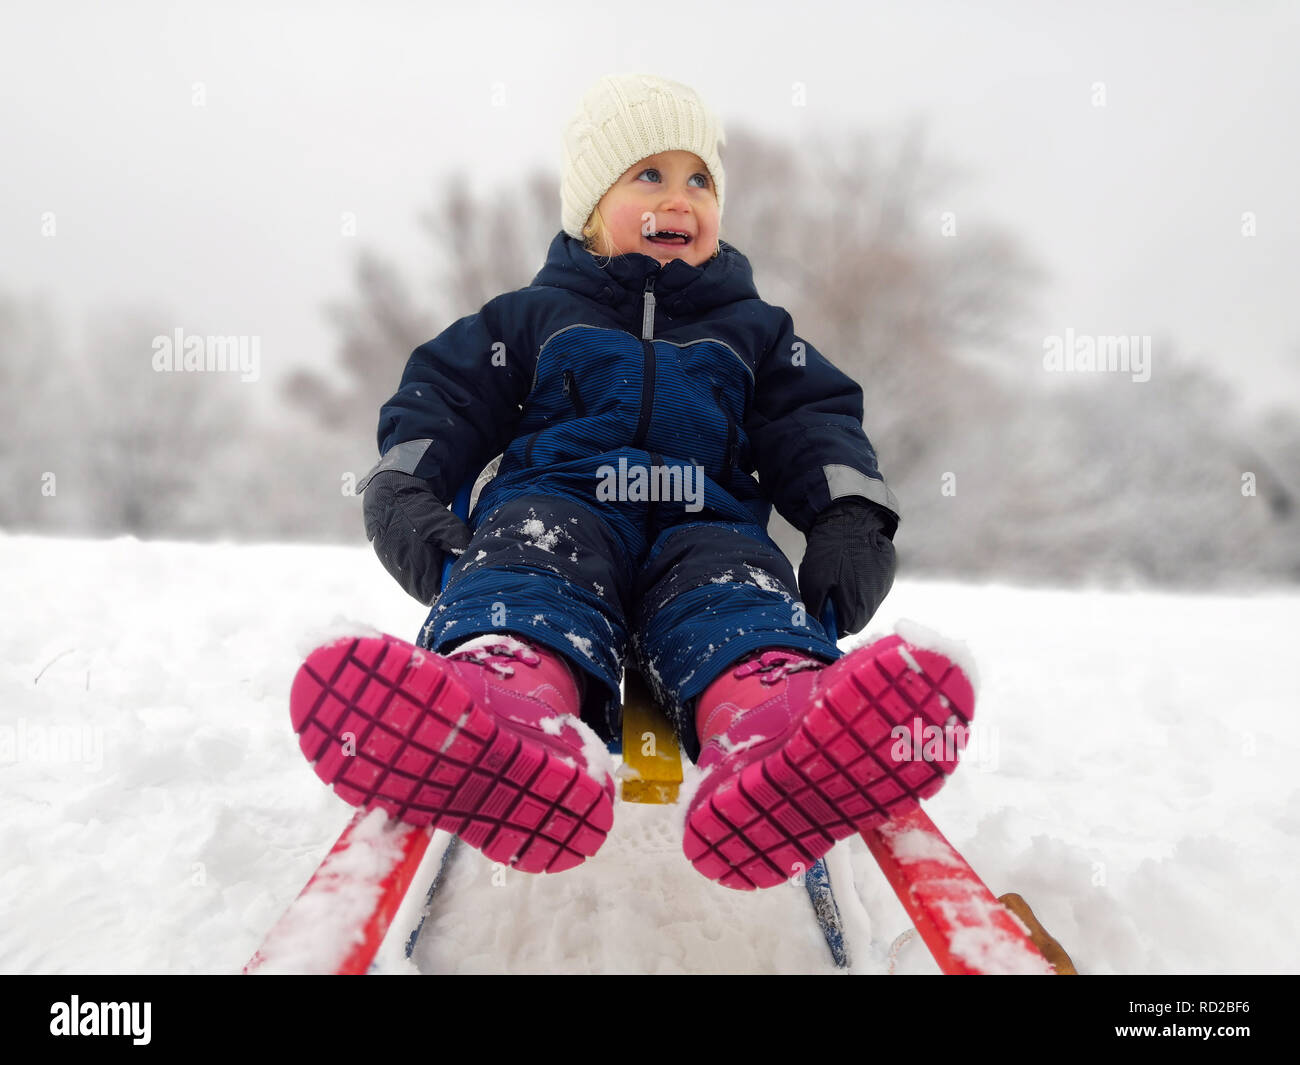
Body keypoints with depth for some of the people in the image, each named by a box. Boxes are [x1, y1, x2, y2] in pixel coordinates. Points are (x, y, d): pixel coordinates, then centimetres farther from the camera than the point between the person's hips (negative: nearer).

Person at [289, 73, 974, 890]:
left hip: (704, 522, 1)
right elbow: (440, 403, 18)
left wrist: (851, 524, 1)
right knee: (526, 562, -36)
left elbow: (817, 427, 21)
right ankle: (510, 710, -69)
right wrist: (406, 498, -2)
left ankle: (775, 731, -68)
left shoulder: (754, 331, 28)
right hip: (559, 504, 0)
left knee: (736, 589, -34)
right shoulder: (530, 317, 25)